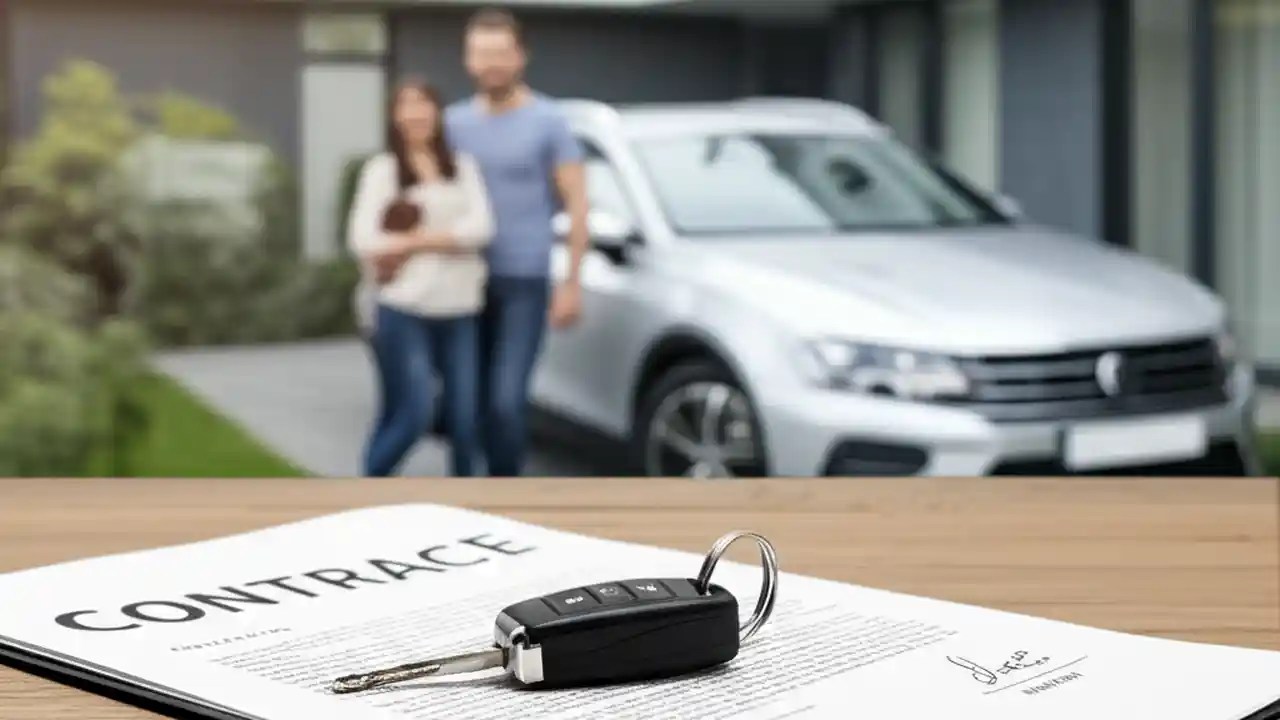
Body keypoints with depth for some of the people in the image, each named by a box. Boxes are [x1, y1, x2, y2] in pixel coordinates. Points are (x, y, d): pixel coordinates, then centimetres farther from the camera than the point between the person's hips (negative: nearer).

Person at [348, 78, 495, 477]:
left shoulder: (463, 166, 13)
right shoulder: (382, 168, 3)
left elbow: (482, 226, -2)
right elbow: (363, 239, -8)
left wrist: (411, 242, -9)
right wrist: (448, 240, -7)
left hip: (461, 311, 4)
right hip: (405, 310, -3)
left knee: (466, 419, 1)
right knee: (412, 416, -8)